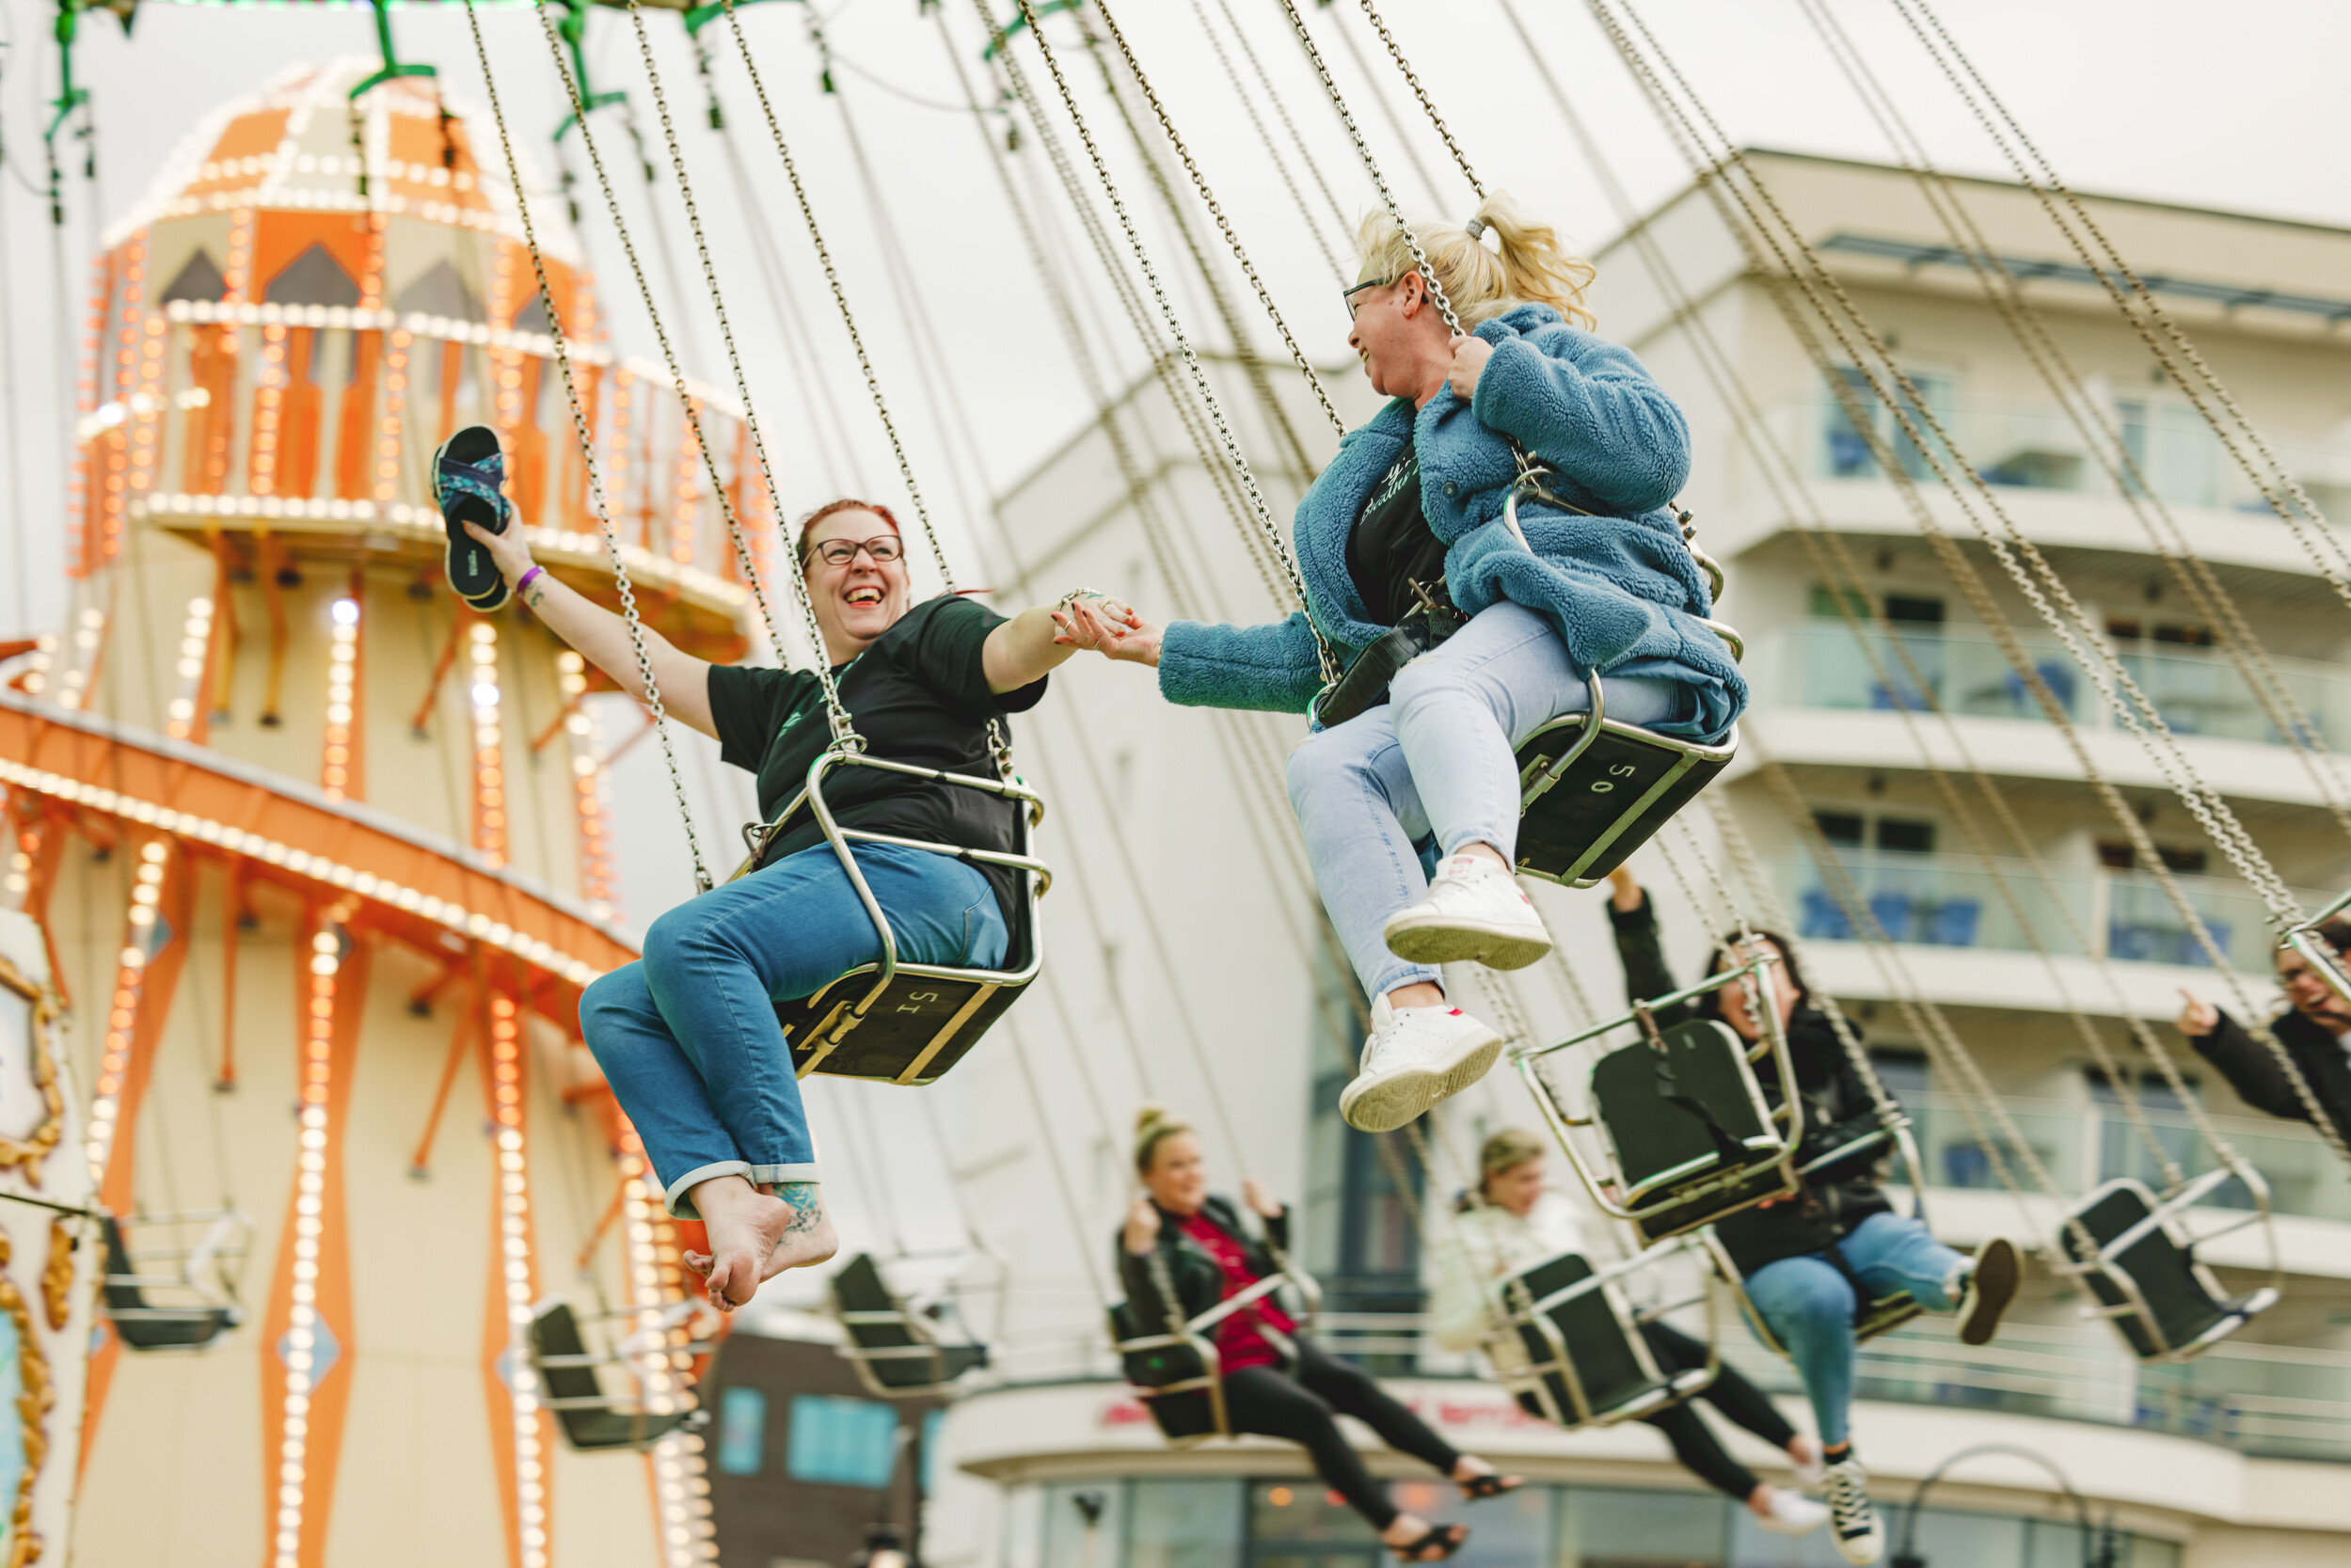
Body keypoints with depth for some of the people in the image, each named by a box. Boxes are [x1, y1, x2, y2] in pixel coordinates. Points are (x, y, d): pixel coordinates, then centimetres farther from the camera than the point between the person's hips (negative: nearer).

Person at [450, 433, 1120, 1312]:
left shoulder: (930, 632, 17)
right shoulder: (786, 702, 36)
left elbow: (1010, 652, -6)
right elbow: (649, 667, 41)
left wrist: (1064, 628, -30)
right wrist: (527, 578, 46)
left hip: (923, 880, -8)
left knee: (686, 938, -31)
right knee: (613, 1005, -13)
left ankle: (797, 1202, -35)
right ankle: (726, 1195, -38)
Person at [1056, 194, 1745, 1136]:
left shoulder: (1542, 348, 18)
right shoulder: (1381, 466, 38)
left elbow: (1658, 452, -3)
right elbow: (1328, 654, 38)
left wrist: (1499, 377, -2)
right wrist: (1163, 650, 37)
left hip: (1590, 624, -6)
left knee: (1434, 685, -38)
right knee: (1327, 765, -25)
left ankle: (1480, 877, -69)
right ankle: (1412, 1013, -48)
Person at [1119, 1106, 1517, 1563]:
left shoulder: (1218, 1211, 12)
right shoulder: (1144, 1232, -9)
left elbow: (1268, 1272, 25)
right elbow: (1154, 1317, -22)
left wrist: (1272, 1218, 11)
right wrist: (1139, 1250, -33)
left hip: (1272, 1338, 7)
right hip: (1221, 1370, -7)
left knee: (1354, 1385, -16)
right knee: (1312, 1414, -27)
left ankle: (1459, 1466, -19)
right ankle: (1393, 1528, -31)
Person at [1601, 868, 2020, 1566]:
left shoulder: (1825, 1049, 13)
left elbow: (1873, 1130, 8)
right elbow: (1651, 991, -6)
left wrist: (1802, 1160, -9)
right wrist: (1625, 892, -17)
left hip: (1856, 1225, 1)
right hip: (1771, 1255, -1)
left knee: (1901, 1243, -34)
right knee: (1819, 1298, -36)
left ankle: (1964, 1287, -71)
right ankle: (1838, 1462, -27)